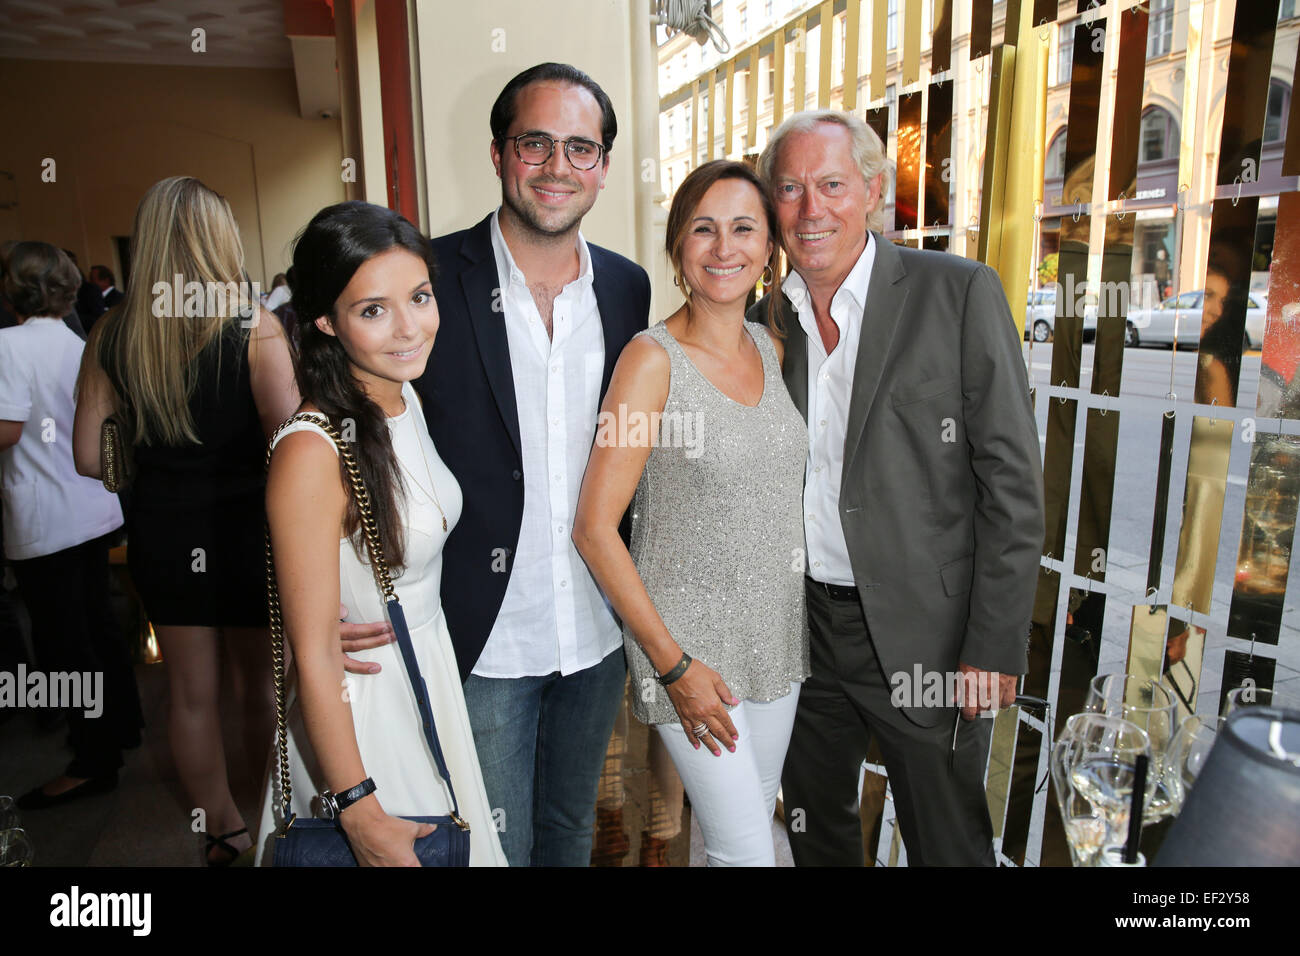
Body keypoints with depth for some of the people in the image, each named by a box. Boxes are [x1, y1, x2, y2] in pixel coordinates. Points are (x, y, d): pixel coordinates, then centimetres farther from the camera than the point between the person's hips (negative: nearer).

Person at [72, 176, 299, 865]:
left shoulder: (111, 335, -5)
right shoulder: (252, 328, -16)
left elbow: (90, 458, -2)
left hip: (159, 531, 3)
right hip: (244, 526, -3)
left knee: (193, 692, 18)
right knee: (258, 685, 16)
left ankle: (222, 832, 37)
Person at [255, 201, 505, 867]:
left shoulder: (405, 399, -2)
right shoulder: (312, 450, -27)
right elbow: (314, 657, -22)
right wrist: (360, 814, -16)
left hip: (438, 679, 8)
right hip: (361, 706, -7)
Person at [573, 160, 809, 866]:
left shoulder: (772, 348, 3)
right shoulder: (653, 359, -16)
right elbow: (594, 528, -16)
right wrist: (672, 664, -15)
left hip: (778, 630, 6)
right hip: (688, 637, -6)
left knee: (757, 813, 21)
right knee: (746, 850, 1)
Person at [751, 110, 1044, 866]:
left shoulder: (960, 292, -10)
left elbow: (1013, 482, -11)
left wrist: (995, 648, -14)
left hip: (924, 634, -4)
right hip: (803, 627, 4)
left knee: (948, 845, 14)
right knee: (815, 831, 22)